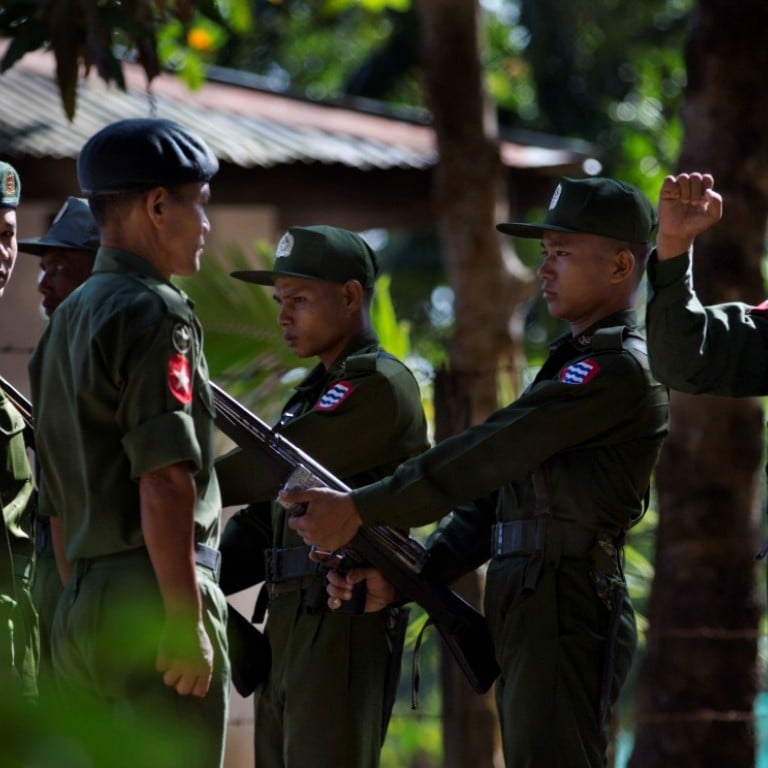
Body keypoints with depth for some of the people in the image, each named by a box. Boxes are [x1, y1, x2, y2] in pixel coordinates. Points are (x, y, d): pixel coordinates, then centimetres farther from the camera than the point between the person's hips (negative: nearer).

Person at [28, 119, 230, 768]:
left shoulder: (65, 322, 19)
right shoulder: (156, 312, -9)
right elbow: (163, 483, -19)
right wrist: (187, 620, -20)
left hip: (82, 607, 9)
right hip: (150, 598, -9)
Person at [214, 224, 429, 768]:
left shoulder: (379, 385, -9)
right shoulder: (314, 394, 21)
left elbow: (272, 466, -15)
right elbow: (263, 519, 17)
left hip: (345, 623, -10)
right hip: (290, 622, 10)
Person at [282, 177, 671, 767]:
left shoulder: (620, 370, -11)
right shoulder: (573, 362, 22)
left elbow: (490, 453, -17)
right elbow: (495, 493, 20)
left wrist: (360, 509, -17)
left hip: (564, 622, -10)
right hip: (525, 618, 10)